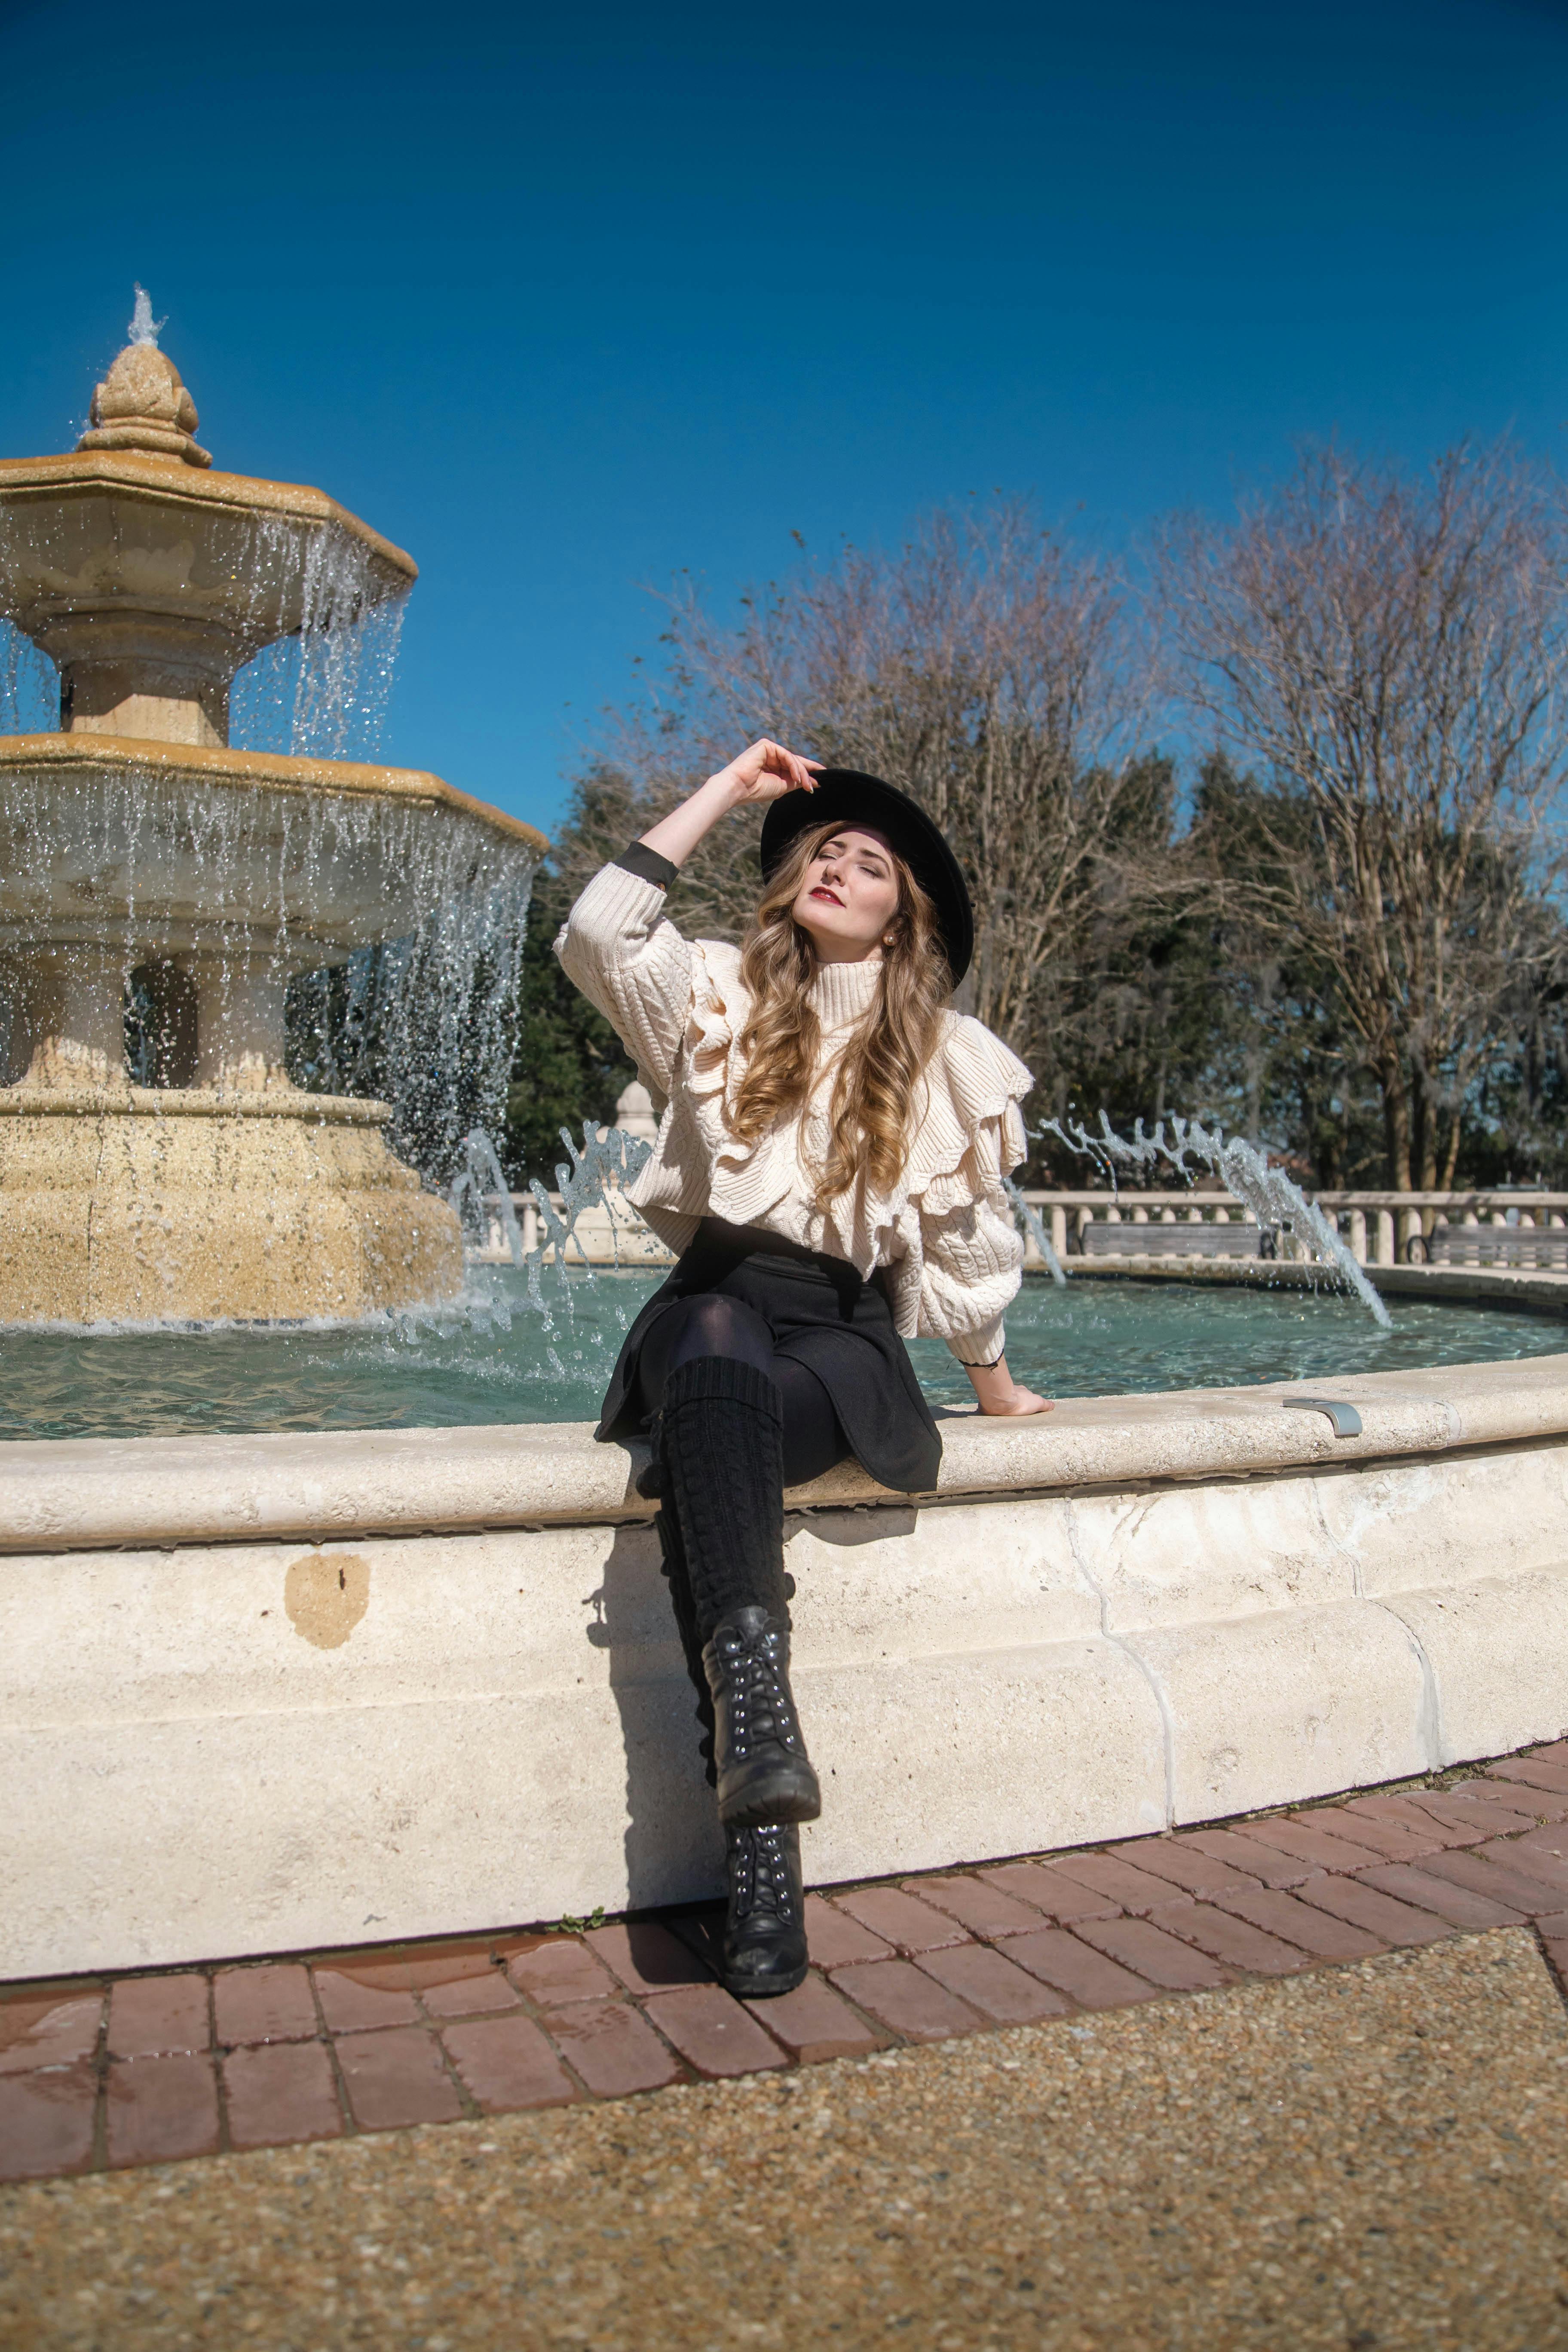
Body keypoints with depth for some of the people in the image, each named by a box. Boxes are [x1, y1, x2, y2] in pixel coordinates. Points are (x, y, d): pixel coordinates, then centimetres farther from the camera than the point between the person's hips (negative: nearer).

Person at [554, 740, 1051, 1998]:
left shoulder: (947, 1056, 13)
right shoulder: (720, 996, 12)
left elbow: (968, 1242, 18)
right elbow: (596, 936, -8)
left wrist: (994, 1384, 22)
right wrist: (725, 792, 0)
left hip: (846, 1332, 0)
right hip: (716, 1298, 0)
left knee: (711, 1441, -36)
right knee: (715, 1358, -39)